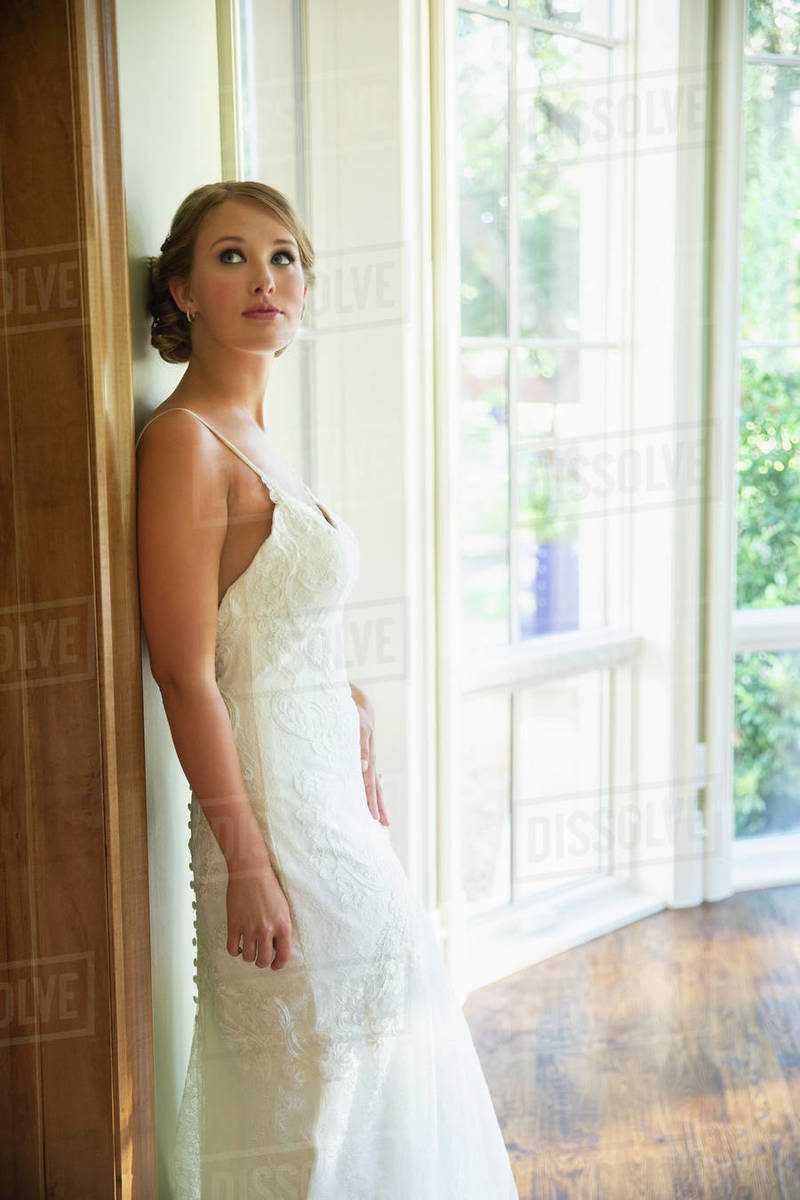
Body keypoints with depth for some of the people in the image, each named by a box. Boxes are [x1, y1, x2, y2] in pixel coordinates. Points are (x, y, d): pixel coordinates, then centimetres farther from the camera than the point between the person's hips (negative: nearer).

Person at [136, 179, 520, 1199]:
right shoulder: (183, 439, -17)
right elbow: (185, 675, -21)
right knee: (321, 1066, 5)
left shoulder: (252, 435, 10)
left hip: (329, 780, 9)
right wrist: (247, 862, -21)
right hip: (275, 799, -9)